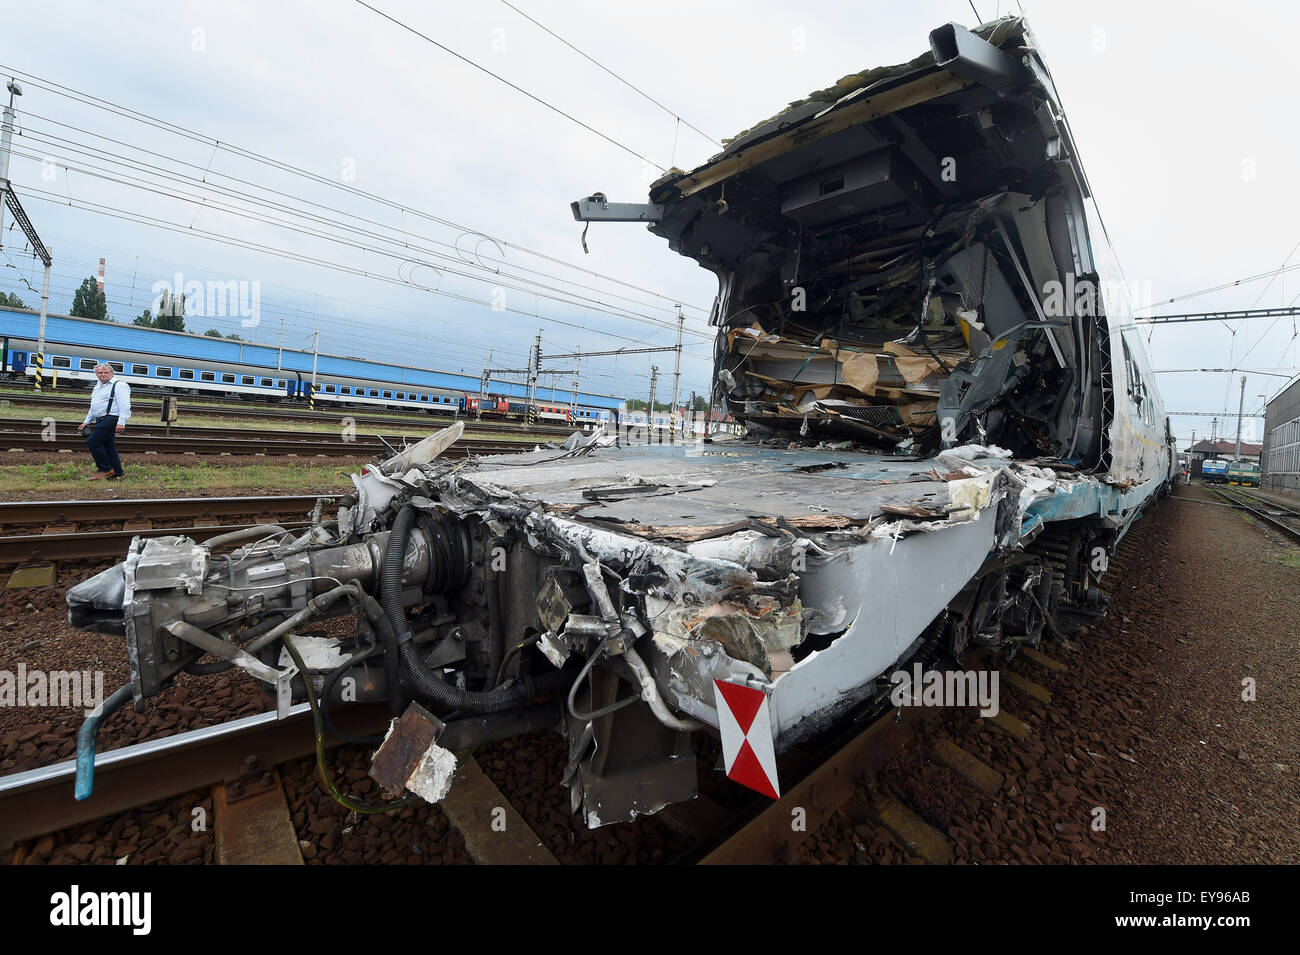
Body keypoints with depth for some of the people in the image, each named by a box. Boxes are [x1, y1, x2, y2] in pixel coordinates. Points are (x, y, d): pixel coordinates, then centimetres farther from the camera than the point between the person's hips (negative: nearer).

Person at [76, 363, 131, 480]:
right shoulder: (97, 387, 22)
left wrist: (121, 422, -25)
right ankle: (116, 473, 12)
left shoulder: (119, 385, -7)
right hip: (101, 420, 10)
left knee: (92, 442, -14)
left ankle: (105, 470, -6)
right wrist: (87, 421, 29)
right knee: (107, 446, 9)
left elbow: (124, 405, -17)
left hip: (111, 419, -10)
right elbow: (93, 407, 32)